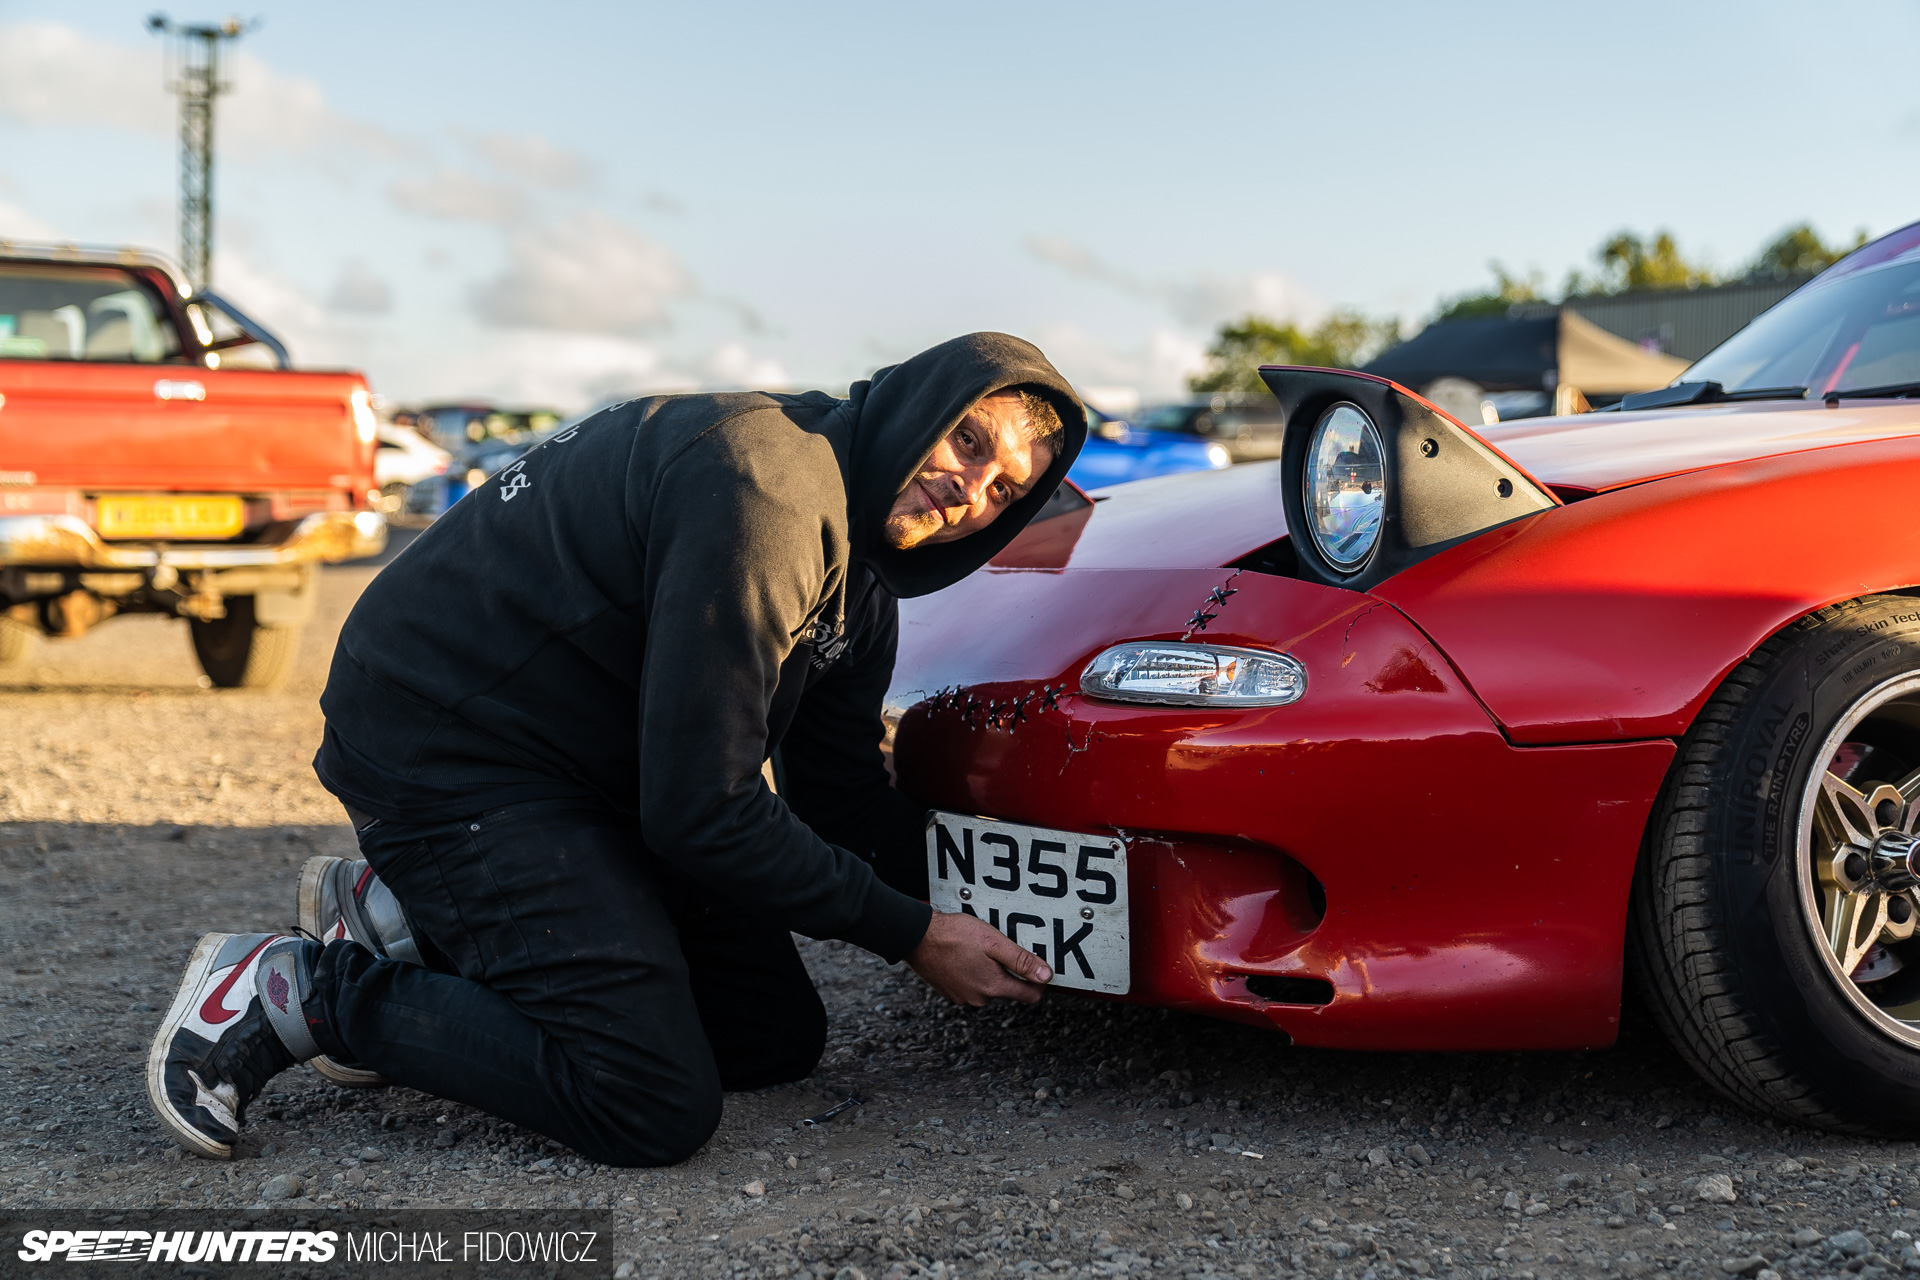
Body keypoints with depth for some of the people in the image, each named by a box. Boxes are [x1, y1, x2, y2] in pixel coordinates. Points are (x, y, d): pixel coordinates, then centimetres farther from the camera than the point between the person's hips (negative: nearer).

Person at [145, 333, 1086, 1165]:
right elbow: (700, 809, -26)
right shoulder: (761, 480, -26)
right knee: (656, 1106, -18)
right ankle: (293, 992, -6)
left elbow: (844, 800, 14)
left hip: (595, 776, 11)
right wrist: (911, 933, -17)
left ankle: (403, 921, 14)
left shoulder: (858, 586, 8)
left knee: (778, 1039, 11)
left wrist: (979, 901, 3)